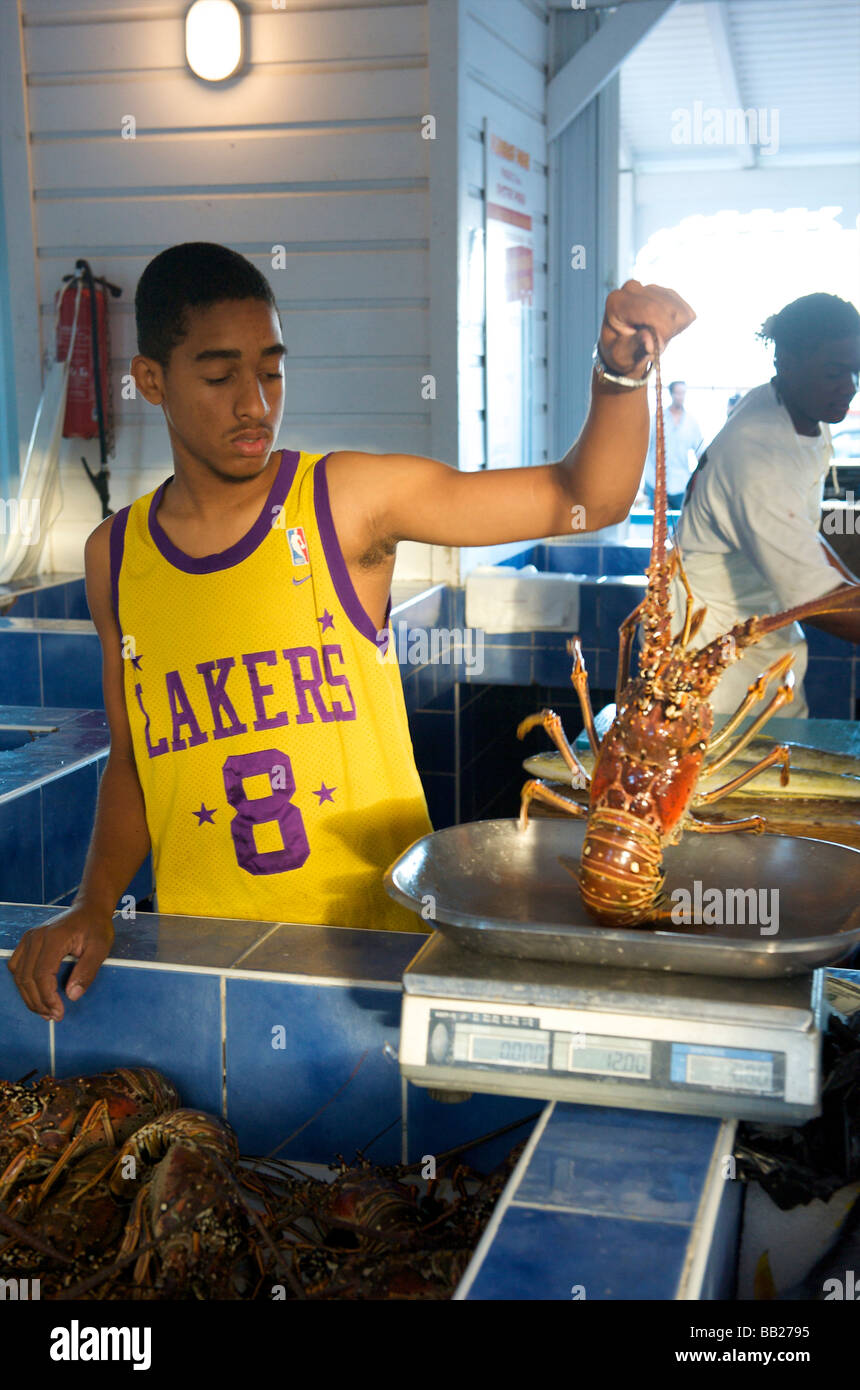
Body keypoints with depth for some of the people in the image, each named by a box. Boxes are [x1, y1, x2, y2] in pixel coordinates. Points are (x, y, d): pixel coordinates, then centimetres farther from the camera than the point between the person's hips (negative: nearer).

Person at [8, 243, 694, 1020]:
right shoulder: (116, 556, 7)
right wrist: (94, 905, 1)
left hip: (376, 935, -2)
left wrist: (622, 371, -21)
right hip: (202, 954, 2)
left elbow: (584, 498, -5)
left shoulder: (348, 501, -4)